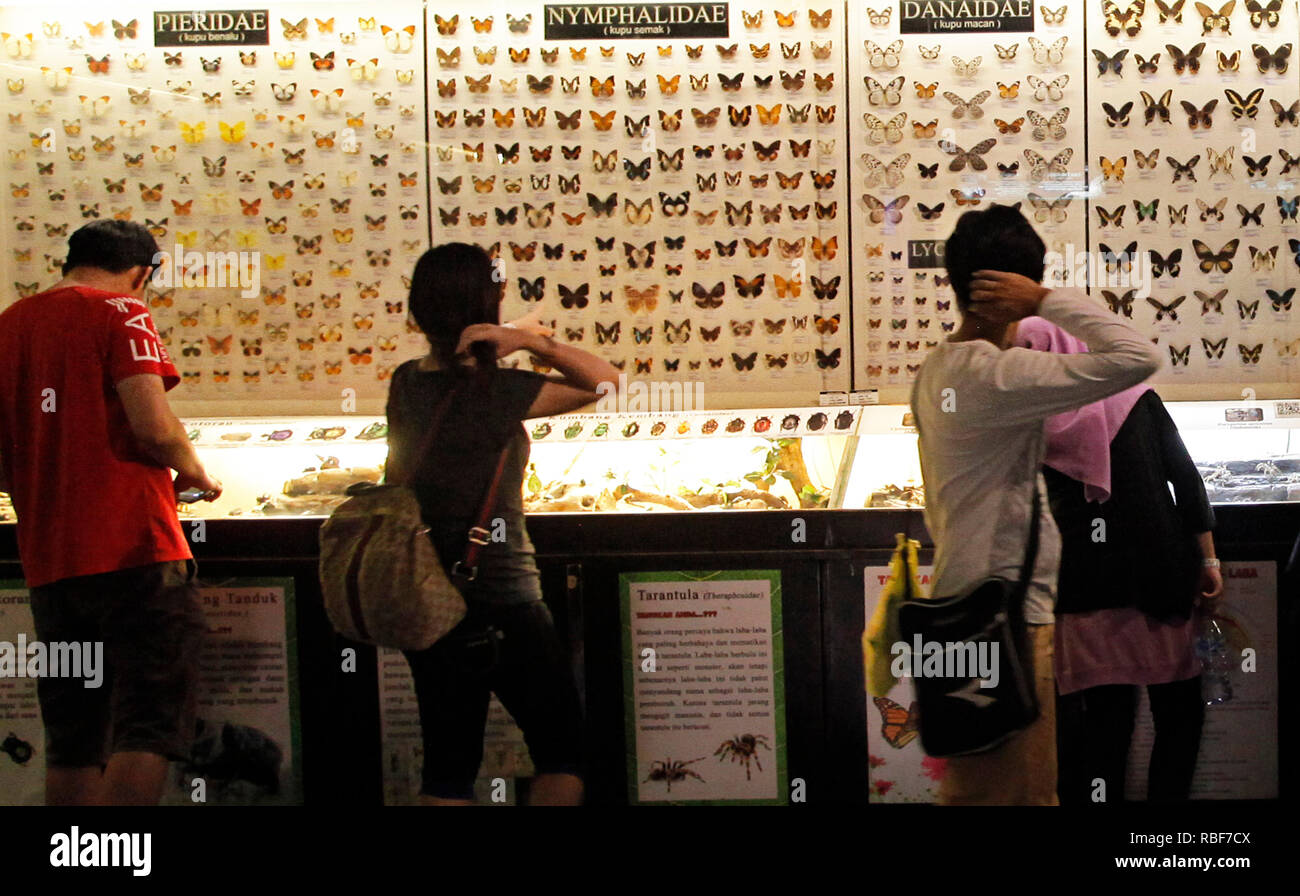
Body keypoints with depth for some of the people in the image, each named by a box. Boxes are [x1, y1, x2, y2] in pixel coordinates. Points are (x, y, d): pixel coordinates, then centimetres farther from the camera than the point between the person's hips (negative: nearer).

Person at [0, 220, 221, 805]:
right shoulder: (119, 313, -5)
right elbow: (153, 426, -16)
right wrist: (193, 474, 2)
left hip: (47, 560, 6)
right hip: (132, 548, -6)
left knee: (71, 747, 13)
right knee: (149, 731, -5)